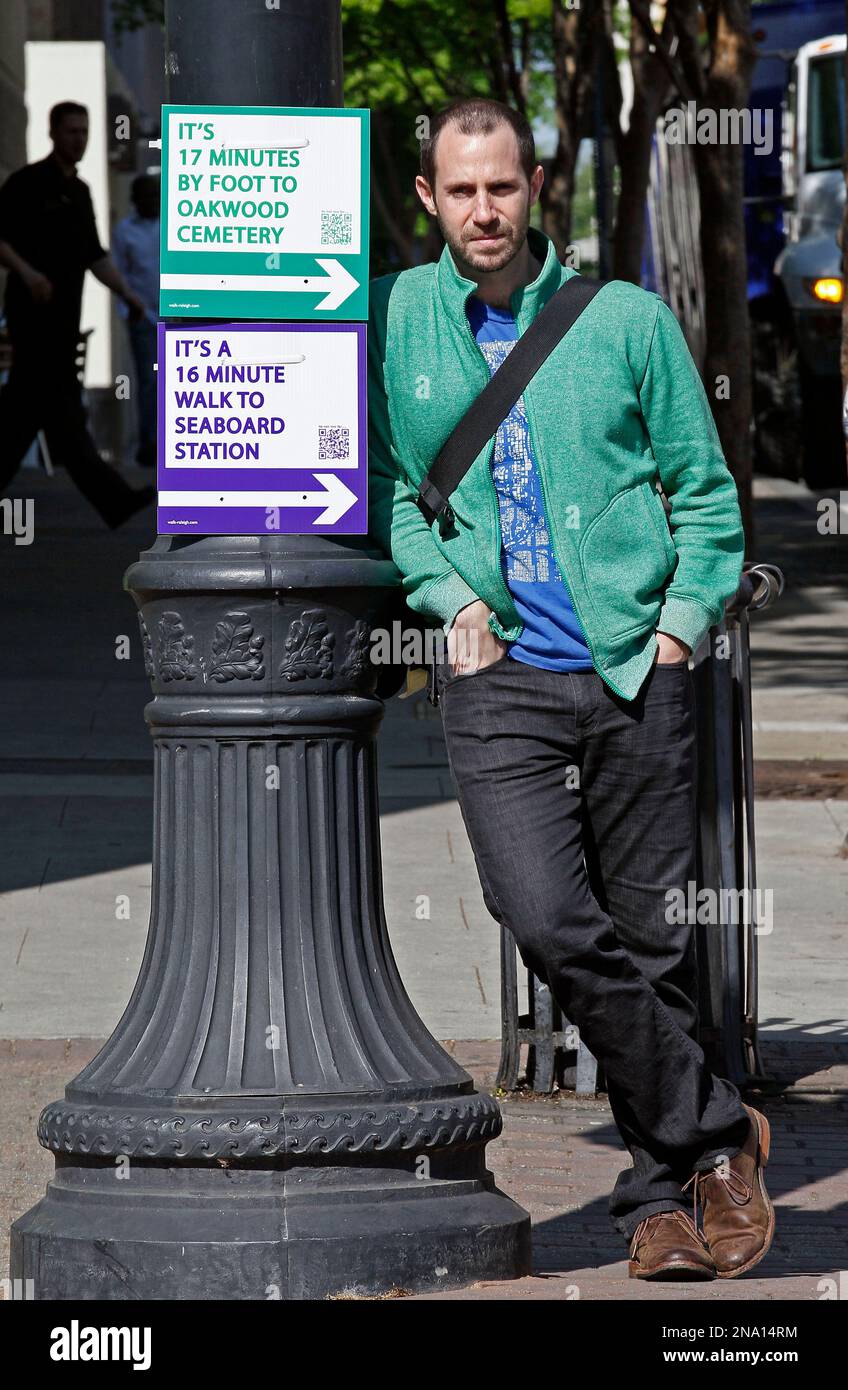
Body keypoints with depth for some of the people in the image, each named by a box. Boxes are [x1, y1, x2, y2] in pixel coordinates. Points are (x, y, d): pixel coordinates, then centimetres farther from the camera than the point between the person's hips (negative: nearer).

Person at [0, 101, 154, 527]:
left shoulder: (80, 191, 17)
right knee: (61, 407, -10)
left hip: (65, 315, 9)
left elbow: (94, 255, 22)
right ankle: (113, 499, -15)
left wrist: (127, 293, 11)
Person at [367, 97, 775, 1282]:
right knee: (548, 922, -18)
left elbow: (705, 490, 12)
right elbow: (381, 481, 15)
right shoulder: (393, 322, 6)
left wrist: (681, 624, 0)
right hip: (501, 680, 0)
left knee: (654, 940, 3)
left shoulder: (627, 322, 6)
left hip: (637, 671, 0)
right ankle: (714, 1132, -3)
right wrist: (449, 594, 1)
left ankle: (660, 1194, 16)